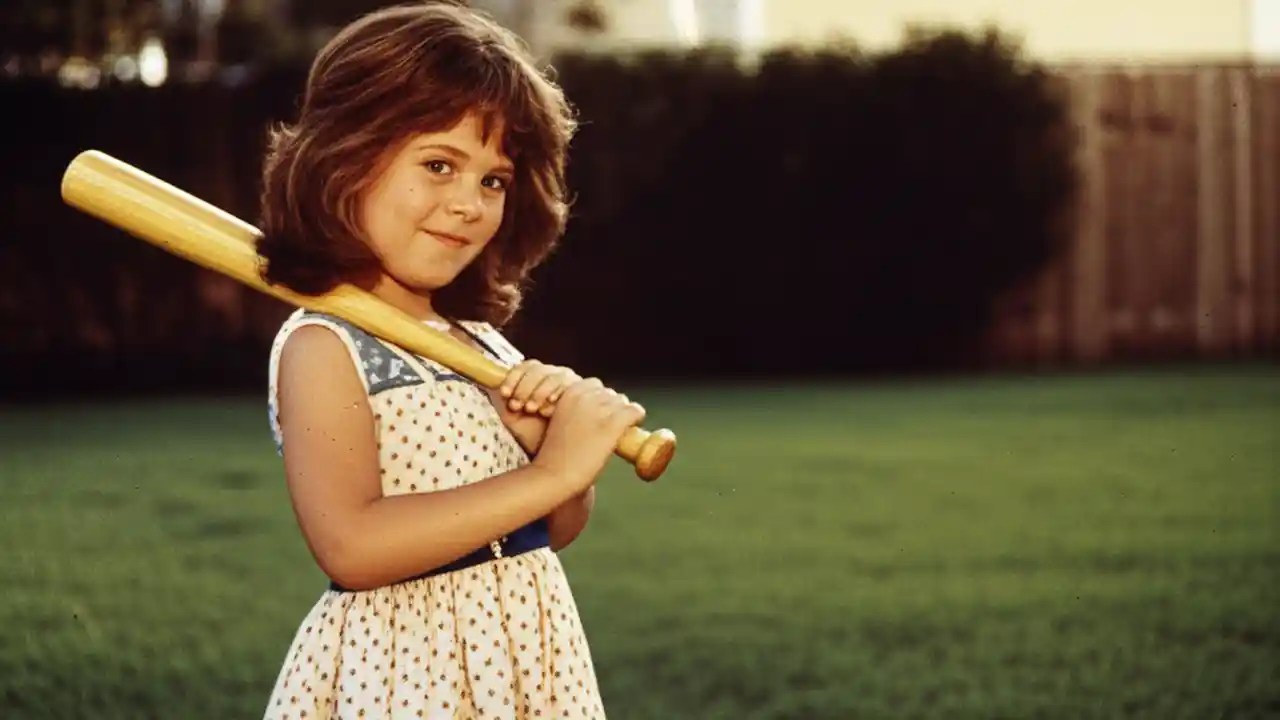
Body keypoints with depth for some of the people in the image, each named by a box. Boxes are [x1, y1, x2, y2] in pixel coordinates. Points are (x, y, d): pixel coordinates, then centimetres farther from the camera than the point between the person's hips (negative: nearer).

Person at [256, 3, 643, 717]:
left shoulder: (482, 342, 6)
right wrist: (553, 472, -23)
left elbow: (558, 529, 13)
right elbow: (351, 546, -26)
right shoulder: (323, 347, -14)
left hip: (530, 658, 6)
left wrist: (562, 437, -8)